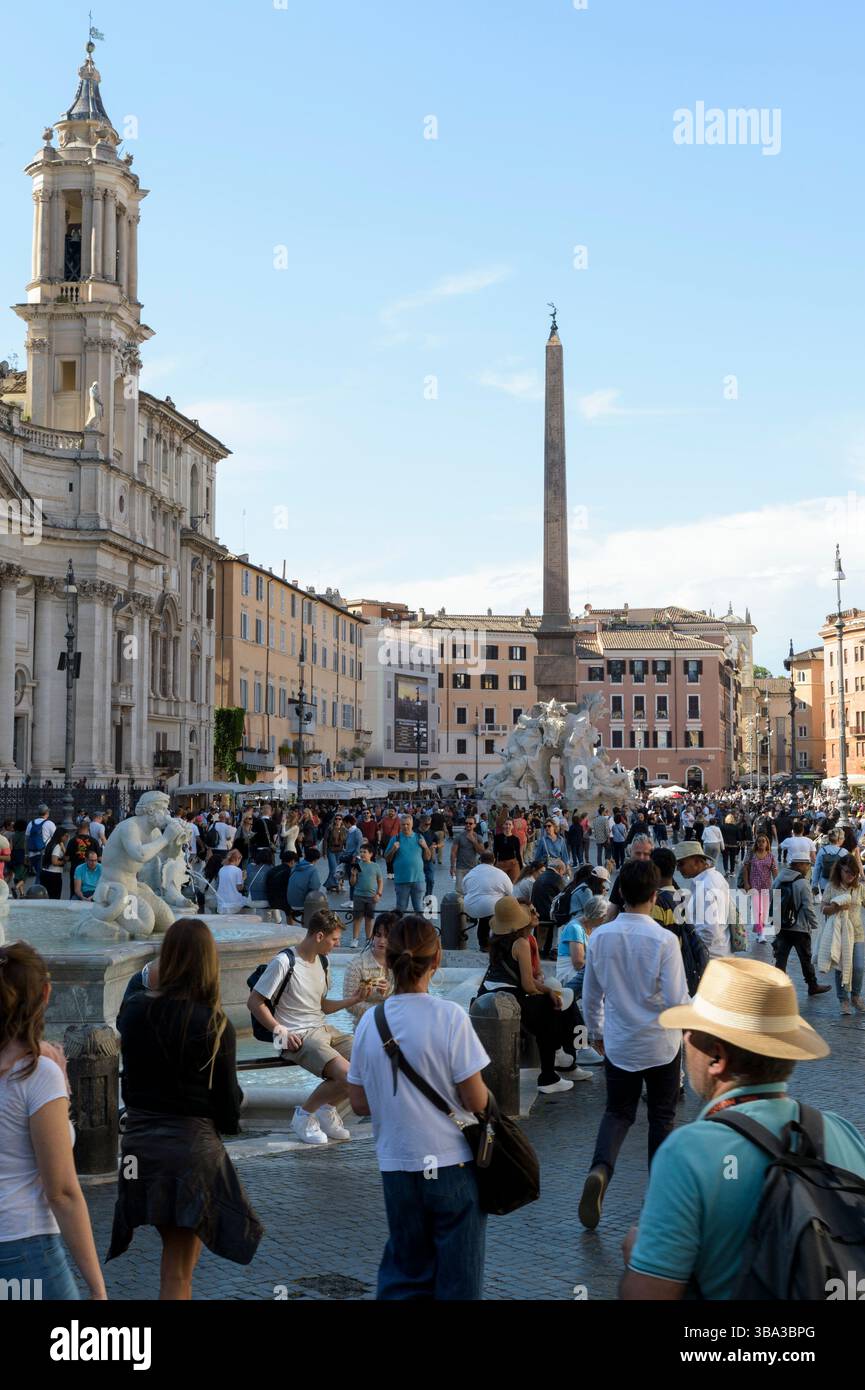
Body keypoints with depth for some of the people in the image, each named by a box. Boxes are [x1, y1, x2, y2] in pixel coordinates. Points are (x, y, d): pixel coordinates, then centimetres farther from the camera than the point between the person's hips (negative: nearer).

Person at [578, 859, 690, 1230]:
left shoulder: (600, 937, -7)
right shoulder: (663, 940, -18)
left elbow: (590, 994, 3)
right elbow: (677, 999, -16)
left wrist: (596, 1032, 19)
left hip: (617, 1043, 3)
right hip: (660, 1044, -2)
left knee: (618, 1112, 14)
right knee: (661, 1117, 15)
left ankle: (600, 1170, -12)